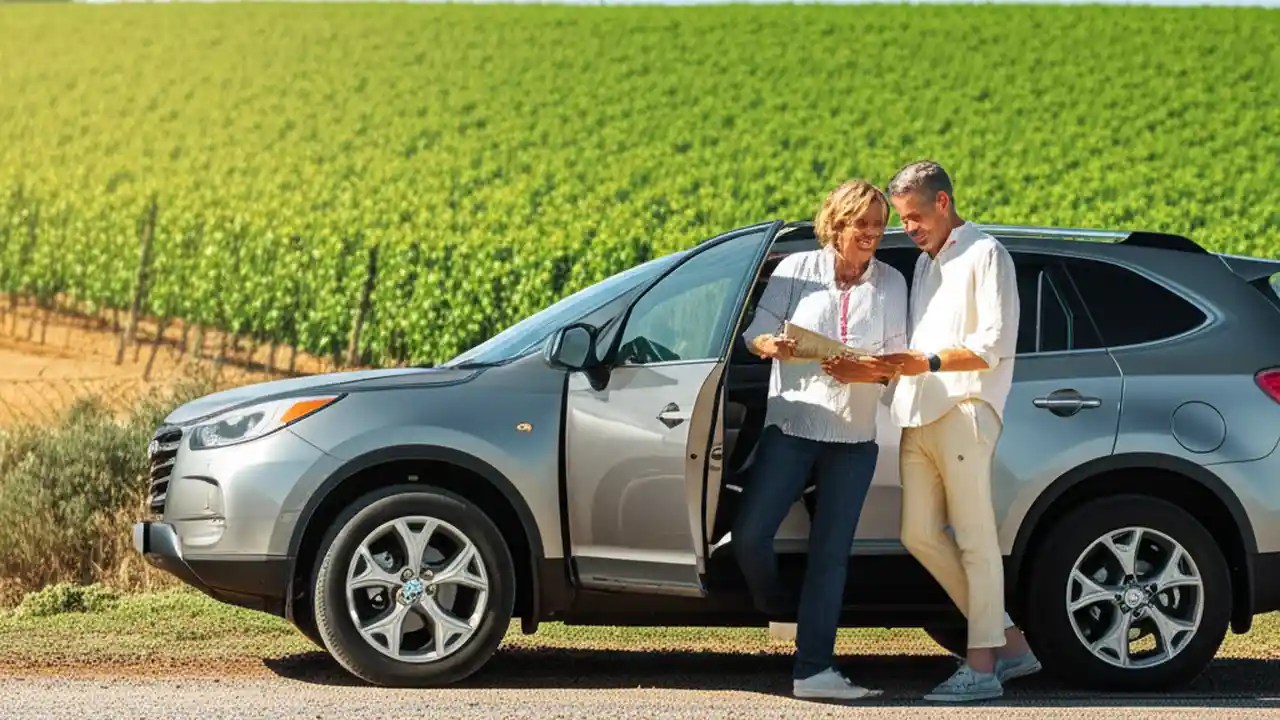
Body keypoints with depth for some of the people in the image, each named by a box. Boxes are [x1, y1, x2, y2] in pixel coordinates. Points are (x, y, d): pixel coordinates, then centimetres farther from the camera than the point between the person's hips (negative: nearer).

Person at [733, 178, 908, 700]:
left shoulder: (890, 283, 8)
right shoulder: (797, 269, 3)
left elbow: (897, 356, 5)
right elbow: (756, 329, 1)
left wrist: (876, 371, -17)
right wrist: (770, 344, -22)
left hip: (855, 434, 1)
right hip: (791, 423, -1)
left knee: (831, 551, -1)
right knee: (750, 534, -10)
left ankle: (813, 668, 1)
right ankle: (775, 606, 20)